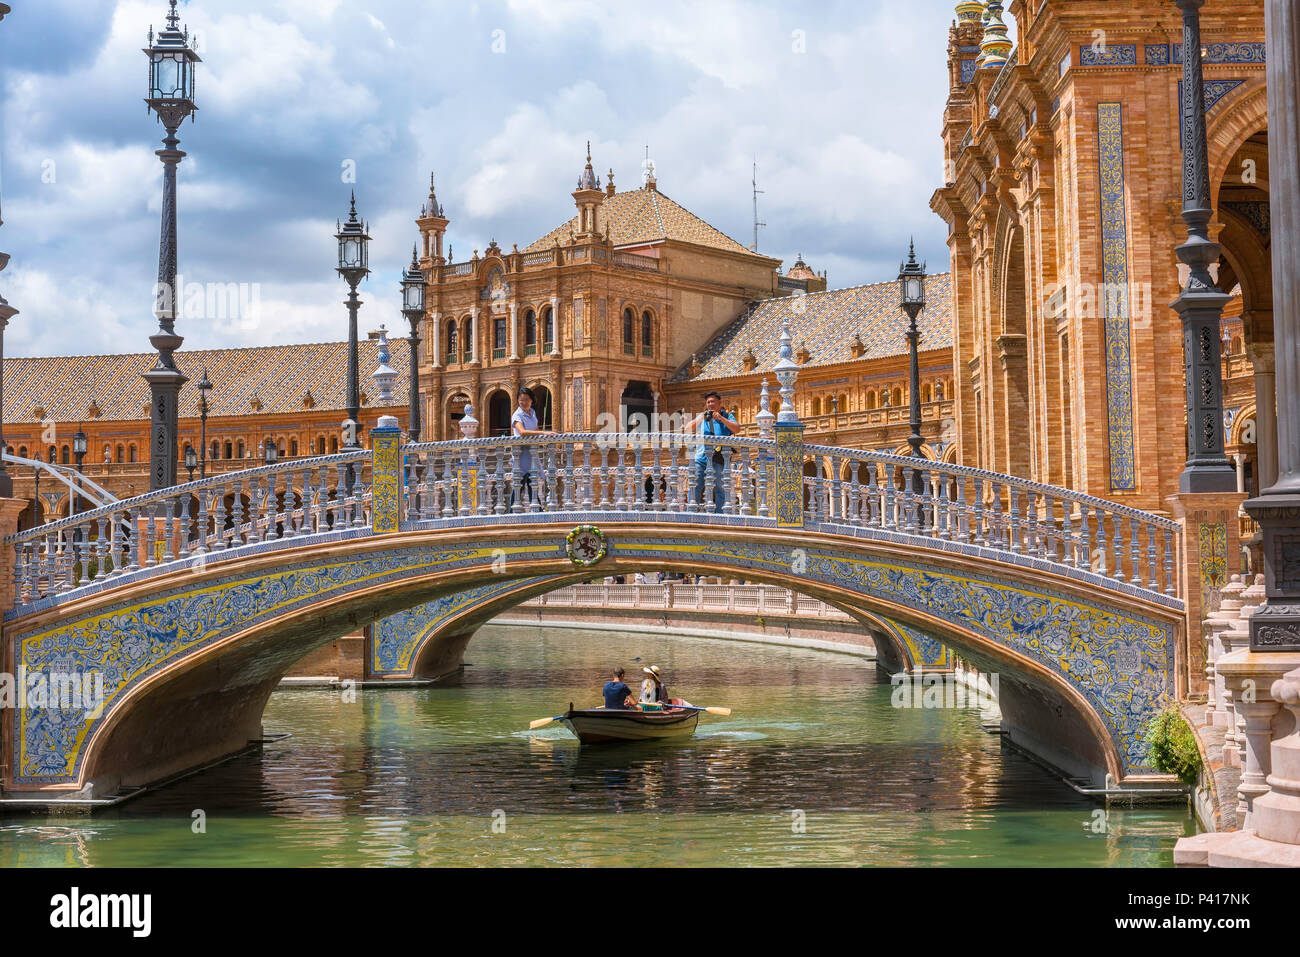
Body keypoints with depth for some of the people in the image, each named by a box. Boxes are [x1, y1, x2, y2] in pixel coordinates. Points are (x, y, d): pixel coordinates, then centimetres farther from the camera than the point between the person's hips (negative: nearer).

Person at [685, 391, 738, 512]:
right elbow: (688, 428, 8)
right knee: (695, 486, -3)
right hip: (701, 455, 3)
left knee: (719, 486, -4)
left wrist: (720, 418, -14)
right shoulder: (702, 416, 18)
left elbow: (737, 428, -8)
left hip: (718, 457, -3)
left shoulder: (726, 416, 9)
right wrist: (700, 419, -7)